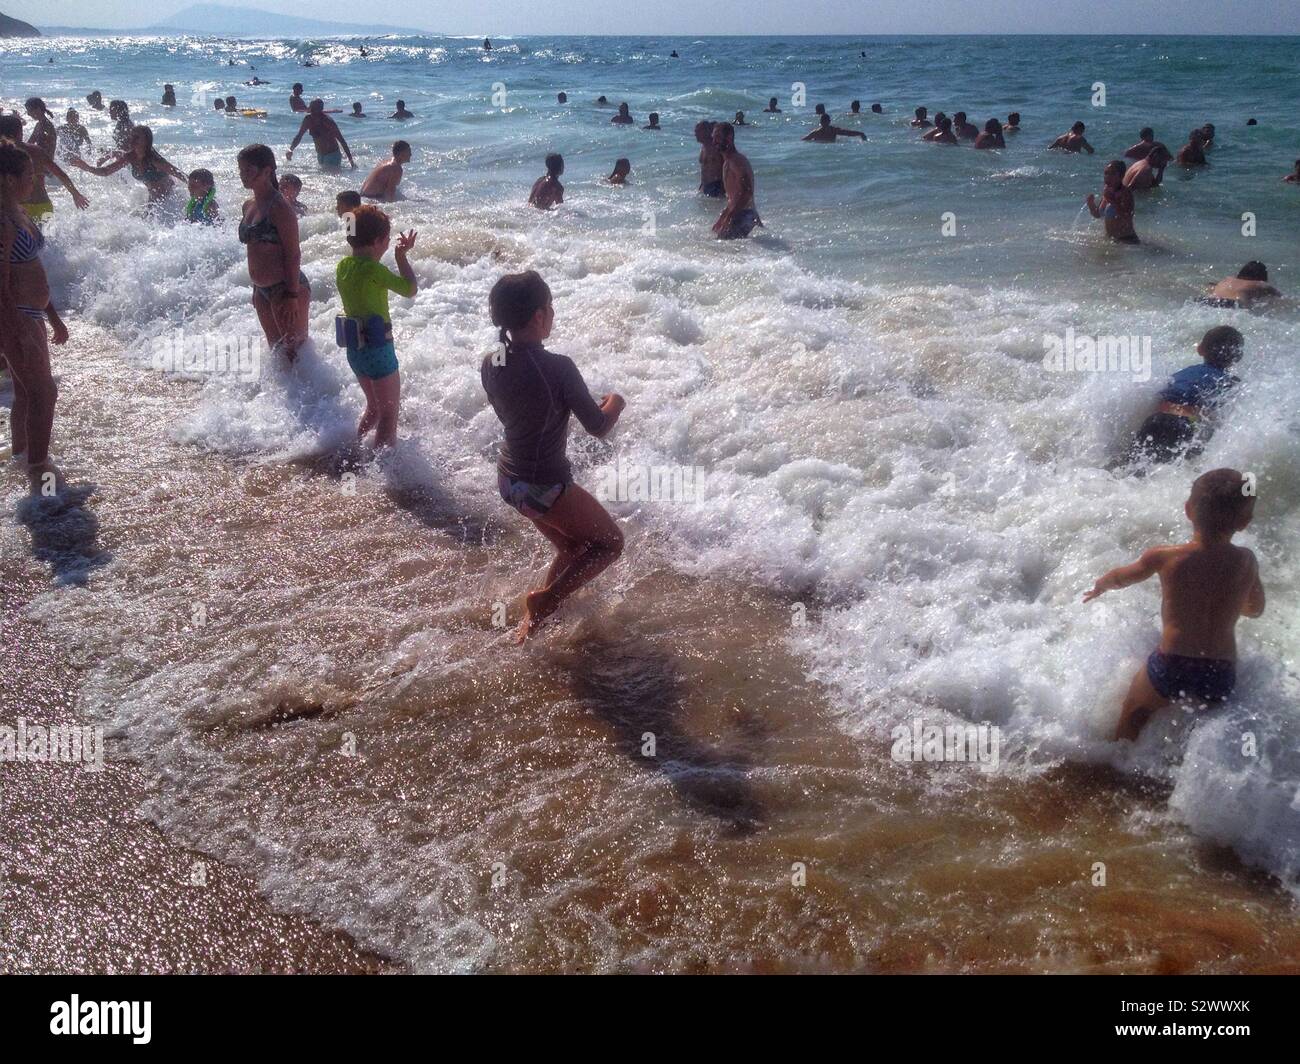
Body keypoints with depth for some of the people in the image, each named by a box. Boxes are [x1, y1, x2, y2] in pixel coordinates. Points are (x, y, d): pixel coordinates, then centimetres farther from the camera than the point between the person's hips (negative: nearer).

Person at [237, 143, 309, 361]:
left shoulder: (279, 208, -15)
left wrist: (292, 296, -20)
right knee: (276, 348, 17)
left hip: (286, 288, -9)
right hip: (262, 291, 9)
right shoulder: (248, 206, 11)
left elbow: (293, 254, -17)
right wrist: (256, 288, 20)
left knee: (294, 349, -2)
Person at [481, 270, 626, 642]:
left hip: (509, 479, 8)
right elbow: (598, 428, -16)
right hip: (545, 487, -7)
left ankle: (537, 614, 31)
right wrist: (615, 403, 5)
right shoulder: (557, 368, -25)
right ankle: (544, 601, 2)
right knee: (610, 543, 14)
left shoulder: (489, 365, -4)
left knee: (572, 549, 27)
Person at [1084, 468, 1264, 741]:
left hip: (1170, 667, -1)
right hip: (1221, 676, 1)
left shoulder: (1163, 558, -9)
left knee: (1133, 715, 24)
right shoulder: (1246, 562, -3)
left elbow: (1121, 577, 11)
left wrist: (1100, 586, 33)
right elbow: (1255, 609, 15)